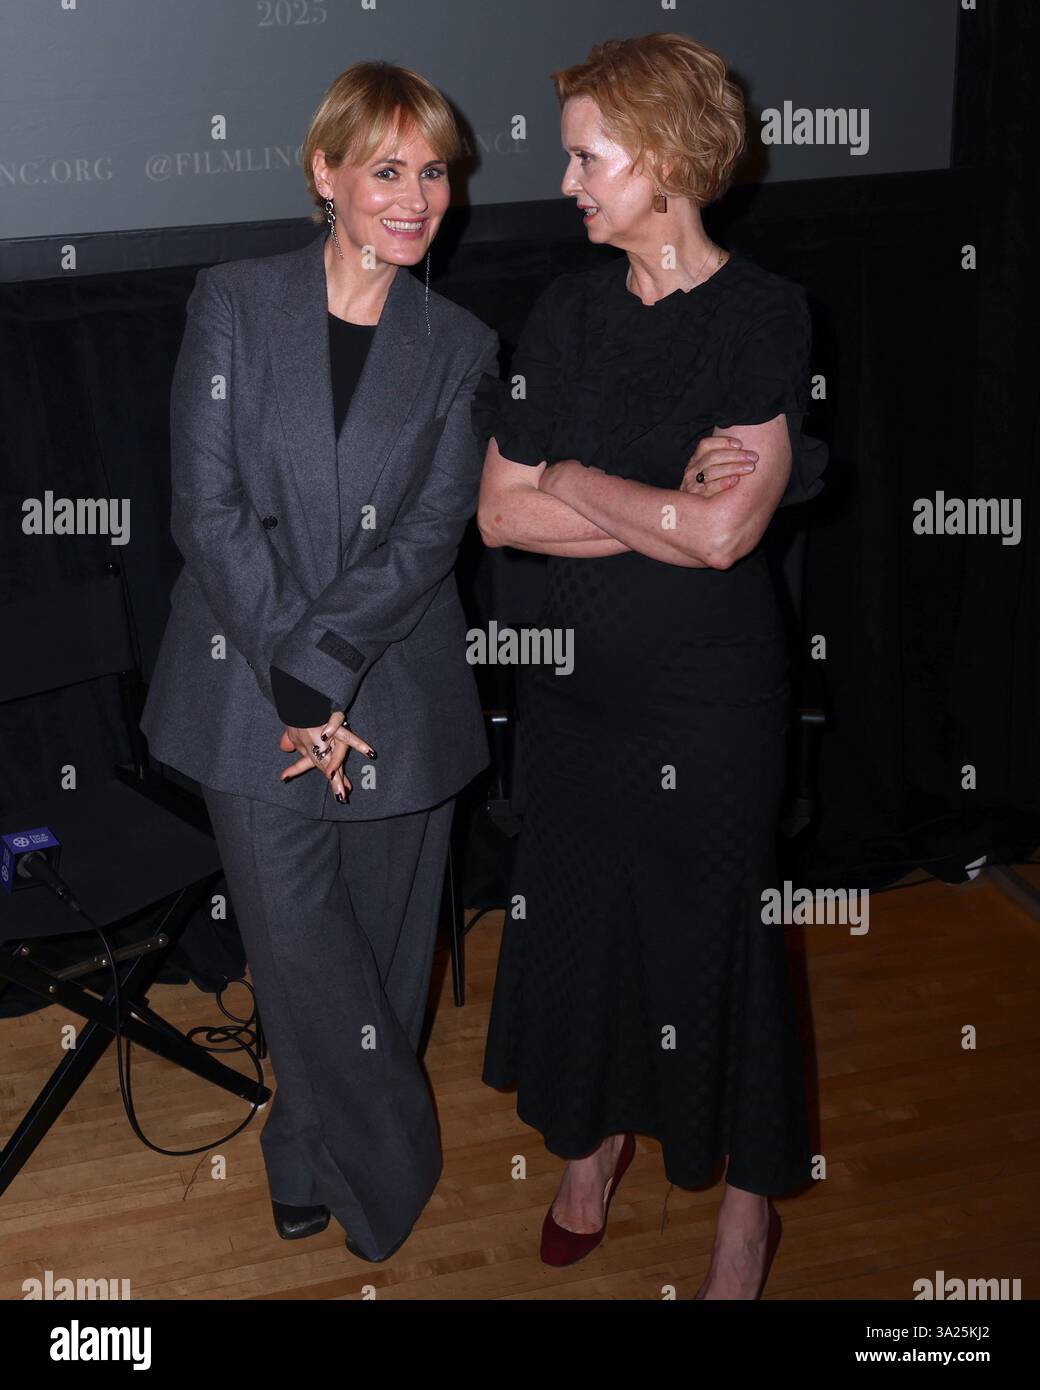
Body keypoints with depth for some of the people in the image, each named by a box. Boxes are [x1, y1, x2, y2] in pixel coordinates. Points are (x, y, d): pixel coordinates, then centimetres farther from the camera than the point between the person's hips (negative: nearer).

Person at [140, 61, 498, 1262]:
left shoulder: (459, 347, 5)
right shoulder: (234, 305, -1)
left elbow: (430, 536, -4)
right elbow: (209, 509, -8)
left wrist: (327, 669, -16)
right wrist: (295, 684, -14)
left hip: (398, 699, 1)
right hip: (253, 696, -1)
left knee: (379, 951, 11)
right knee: (299, 949, 2)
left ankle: (314, 1161, 37)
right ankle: (390, 1167, 27)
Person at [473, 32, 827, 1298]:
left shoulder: (765, 315, -11)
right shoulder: (566, 312, 2)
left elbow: (728, 532, -21)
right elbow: (499, 514, -3)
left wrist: (572, 478, -9)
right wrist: (662, 511, -14)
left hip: (711, 690, -4)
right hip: (576, 673, 4)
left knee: (715, 927, 7)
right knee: (579, 908, 15)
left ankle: (748, 1199, 28)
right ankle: (593, 1134, 40)